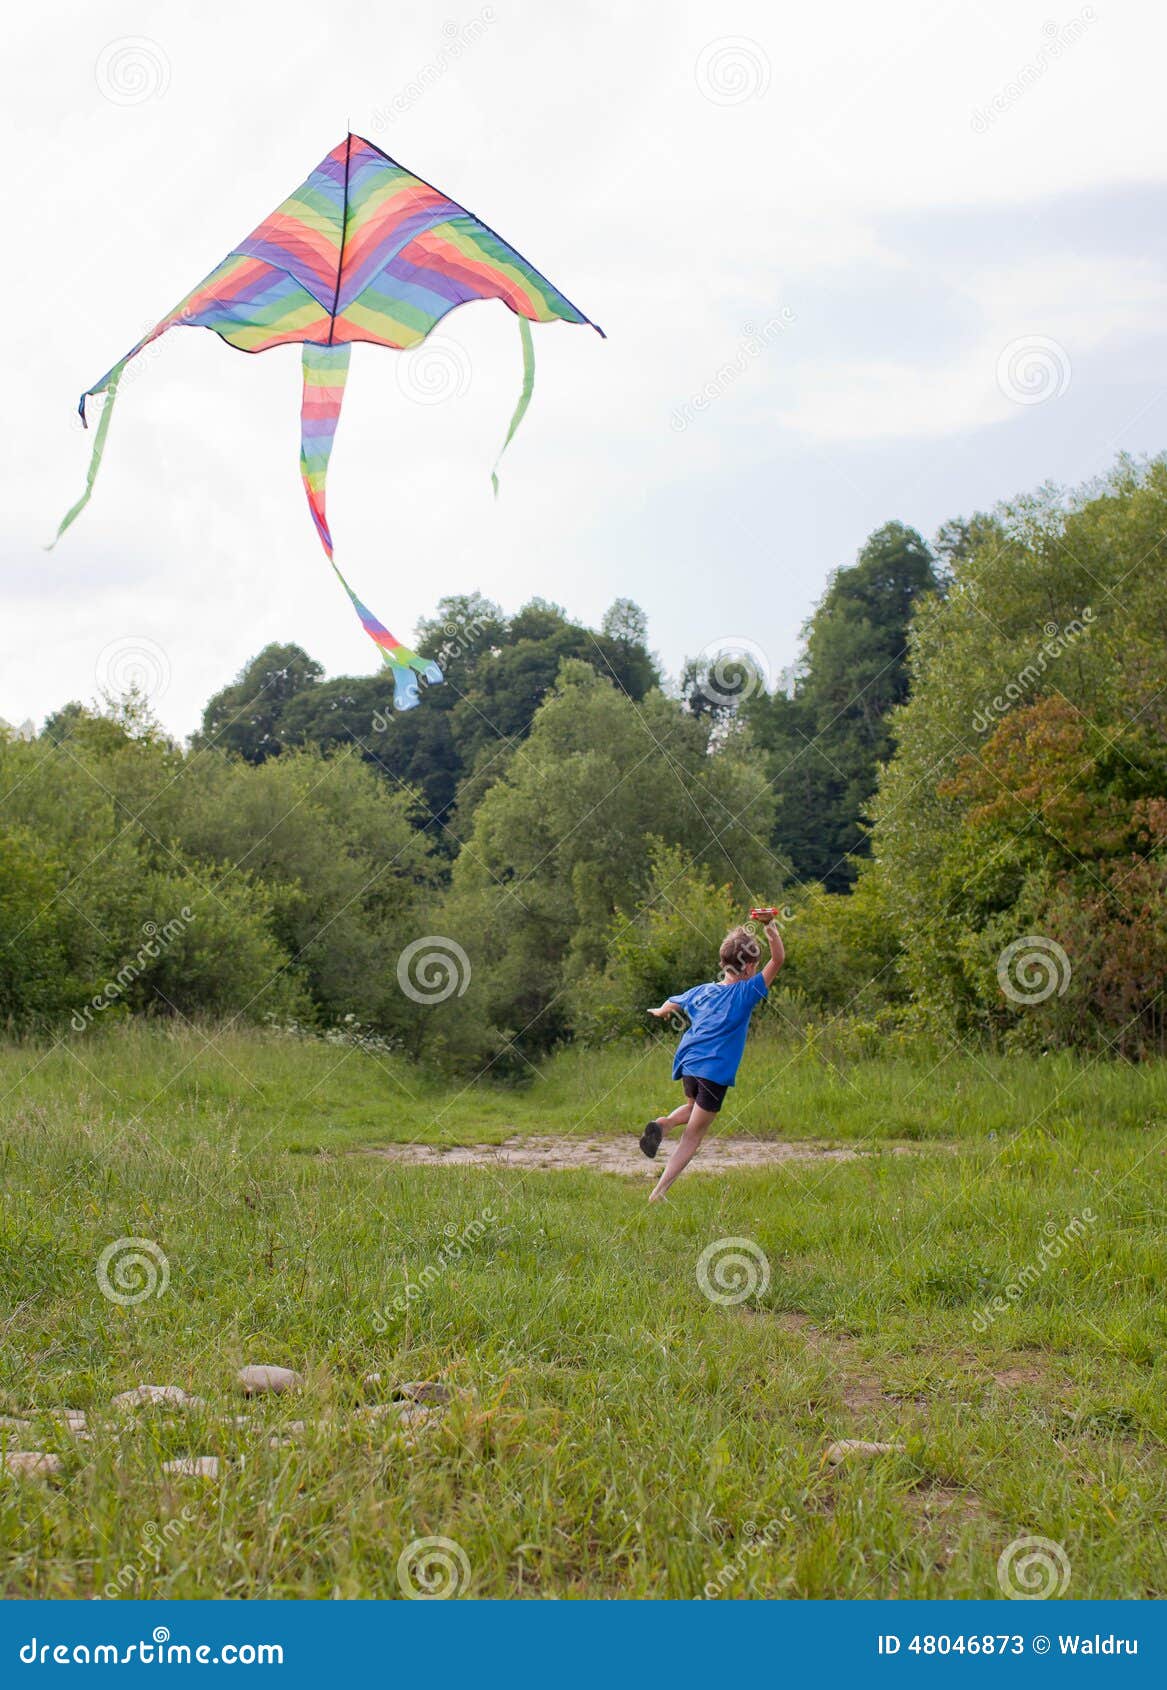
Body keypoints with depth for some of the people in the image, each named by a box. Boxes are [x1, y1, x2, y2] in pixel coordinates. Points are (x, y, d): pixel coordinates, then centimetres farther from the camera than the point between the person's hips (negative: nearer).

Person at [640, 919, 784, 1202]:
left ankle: (665, 1123, 1)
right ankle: (658, 1193, -9)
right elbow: (778, 959, -11)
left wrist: (660, 1012, 52)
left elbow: (673, 1002, 31)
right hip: (716, 1072, -6)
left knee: (694, 1109, 34)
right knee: (692, 1137, 2)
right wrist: (771, 929, -16)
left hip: (688, 1065, 6)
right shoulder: (745, 993, -5)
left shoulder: (702, 991, 12)